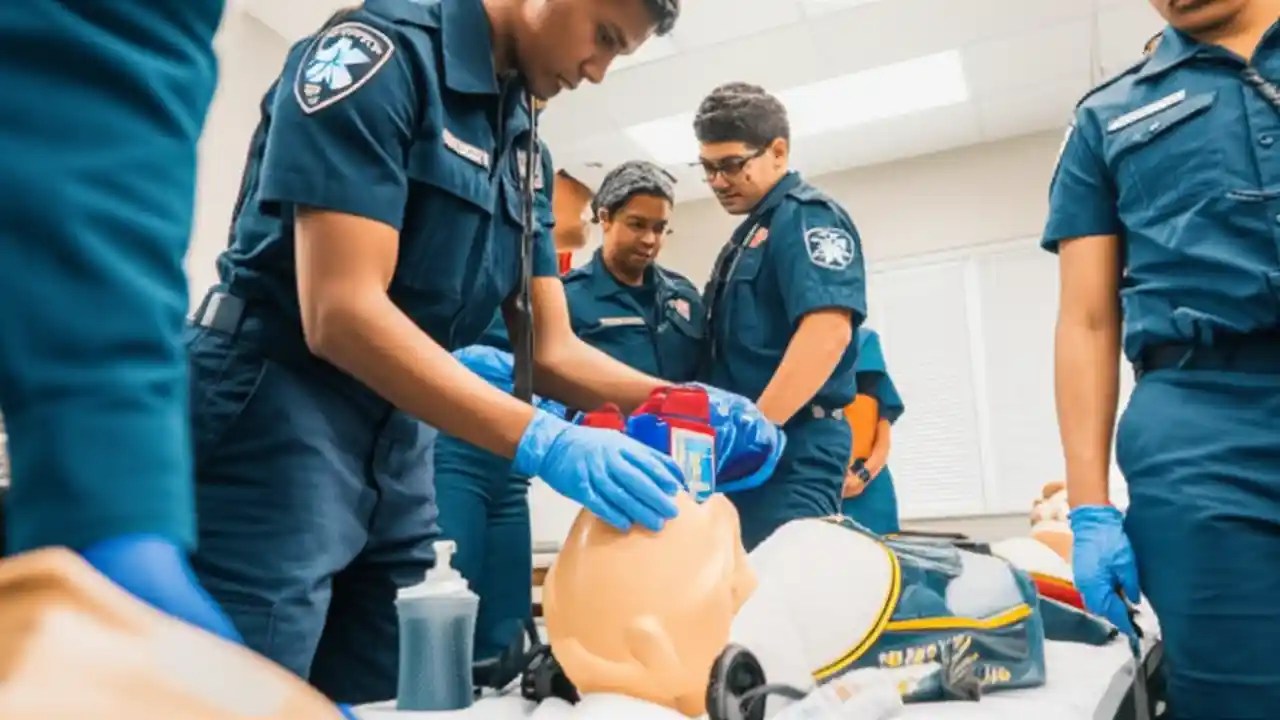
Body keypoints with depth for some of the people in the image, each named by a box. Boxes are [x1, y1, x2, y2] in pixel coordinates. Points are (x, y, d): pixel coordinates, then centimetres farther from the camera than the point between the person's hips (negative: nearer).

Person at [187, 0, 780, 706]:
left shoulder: (526, 151, 12)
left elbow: (553, 350, 9)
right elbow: (340, 311, -24)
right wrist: (542, 442, -29)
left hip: (400, 446, 8)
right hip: (275, 425, -8)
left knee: (378, 700, 14)